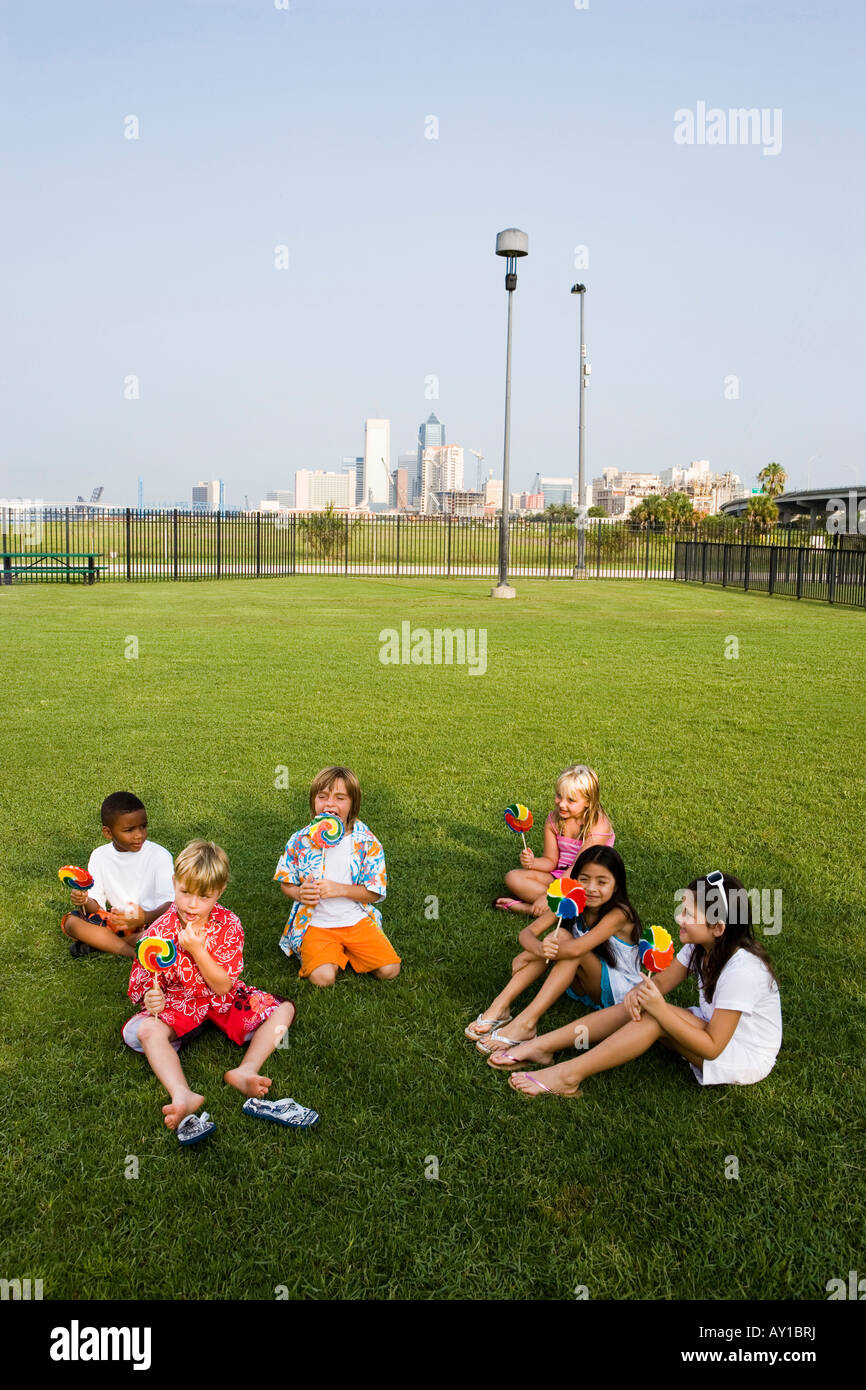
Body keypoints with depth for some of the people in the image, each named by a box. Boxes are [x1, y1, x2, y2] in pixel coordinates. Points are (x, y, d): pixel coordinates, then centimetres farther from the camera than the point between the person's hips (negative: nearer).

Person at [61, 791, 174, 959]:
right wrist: (85, 901, -25)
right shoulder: (99, 856, 0)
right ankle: (136, 953, -24)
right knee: (71, 922, -17)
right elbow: (96, 905, 0)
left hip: (151, 921, -3)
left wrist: (146, 917, -36)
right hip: (115, 919, 3)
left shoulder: (159, 855, -11)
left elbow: (169, 902, -15)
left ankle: (97, 942, -19)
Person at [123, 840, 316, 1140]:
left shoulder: (229, 925, -12)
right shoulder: (161, 930, -12)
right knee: (145, 1029, -33)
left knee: (284, 1009, -15)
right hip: (178, 1003, -1)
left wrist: (198, 950, -30)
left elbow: (223, 985, -16)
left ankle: (246, 1071, -36)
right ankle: (182, 1095, -51)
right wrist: (149, 996, -32)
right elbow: (142, 977, -7)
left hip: (223, 1000, 2)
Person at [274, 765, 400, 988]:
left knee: (389, 970, -12)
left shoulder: (365, 841, -7)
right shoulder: (301, 841, -5)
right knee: (322, 977, -26)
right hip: (315, 923, -1)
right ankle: (334, 956, 8)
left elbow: (375, 893, -4)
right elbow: (286, 883, 7)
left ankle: (346, 950, 14)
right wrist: (299, 893, -16)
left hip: (357, 919, 1)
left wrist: (339, 889, -19)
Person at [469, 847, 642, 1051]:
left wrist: (529, 957, -27)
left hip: (620, 992, -6)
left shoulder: (619, 914, -24)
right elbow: (527, 933, -14)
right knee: (557, 939, -21)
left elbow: (576, 949, -36)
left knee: (563, 938, -28)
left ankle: (526, 1022, -35)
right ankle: (500, 1006, -23)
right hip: (584, 987, 6)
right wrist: (539, 948, -38)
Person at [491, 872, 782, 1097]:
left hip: (747, 1060, -8)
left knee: (654, 1017, -27)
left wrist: (660, 1010, -34)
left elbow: (712, 1047, -28)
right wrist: (640, 991, -25)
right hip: (712, 1029, 8)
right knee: (637, 1006, -14)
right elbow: (662, 981, -1)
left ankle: (568, 1075, -24)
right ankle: (542, 1046, -12)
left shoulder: (741, 969, -31)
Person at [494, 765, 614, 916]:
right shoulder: (553, 821, -2)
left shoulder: (598, 826, -19)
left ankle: (525, 908, -27)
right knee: (512, 877, -15)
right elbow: (550, 861, 3)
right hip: (558, 875, 5)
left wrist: (547, 895, -28)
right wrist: (532, 862, -22)